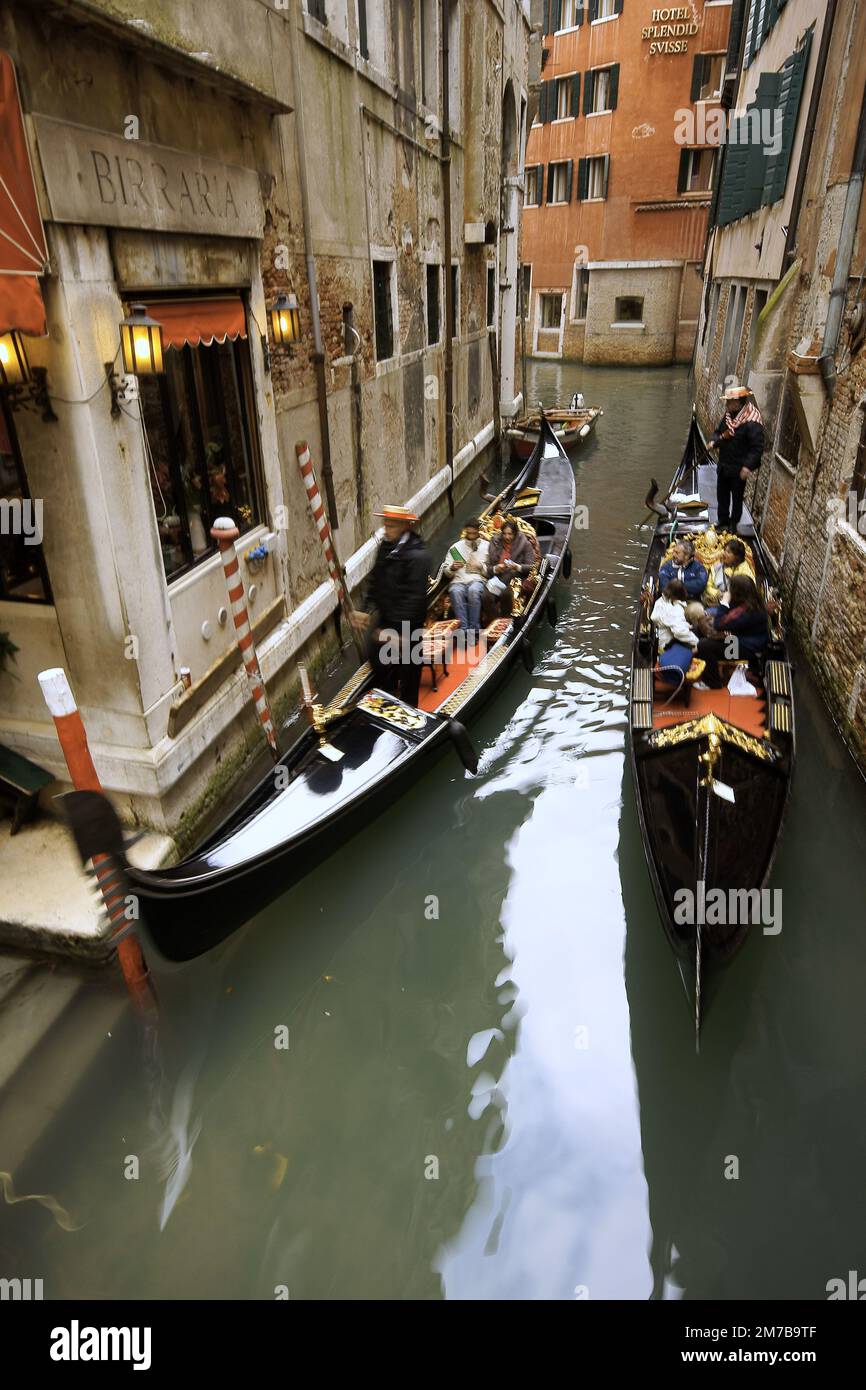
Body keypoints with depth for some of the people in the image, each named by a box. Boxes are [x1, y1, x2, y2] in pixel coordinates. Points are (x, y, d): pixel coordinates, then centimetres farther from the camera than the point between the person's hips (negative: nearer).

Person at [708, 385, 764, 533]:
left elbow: (757, 447, -22)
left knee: (737, 498, 10)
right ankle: (723, 522, 37)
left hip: (739, 469, -7)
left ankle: (733, 524, 26)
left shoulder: (752, 423, -22)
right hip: (724, 465, 8)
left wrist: (748, 466, -30)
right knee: (722, 495, 20)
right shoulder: (728, 415, 1)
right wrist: (714, 441, -7)